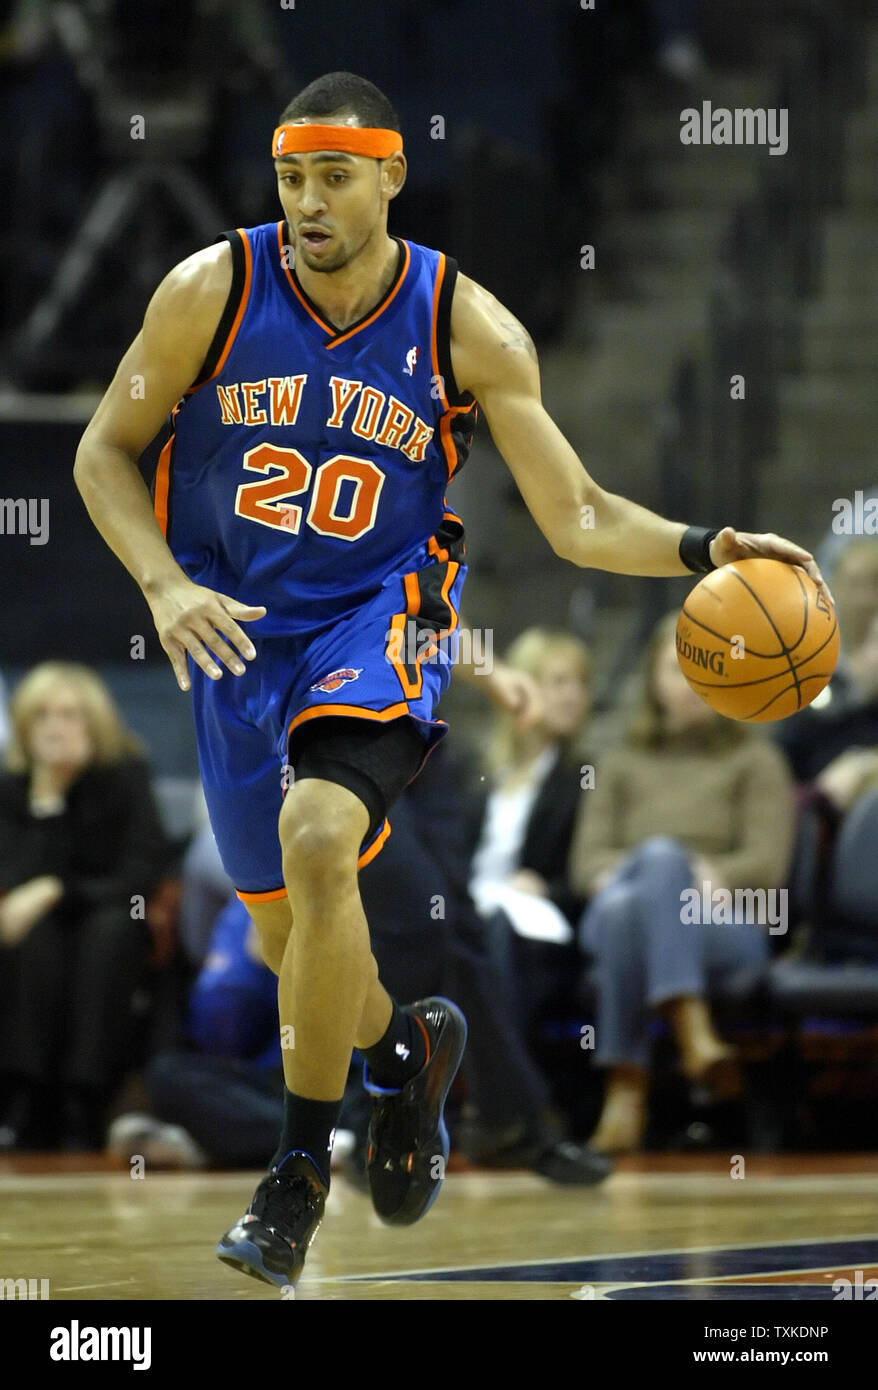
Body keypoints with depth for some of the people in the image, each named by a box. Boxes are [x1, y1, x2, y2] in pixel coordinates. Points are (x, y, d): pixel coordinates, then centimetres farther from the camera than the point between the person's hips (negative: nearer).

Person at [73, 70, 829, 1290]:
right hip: (237, 632, 3)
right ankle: (410, 1047, 46)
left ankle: (301, 1166, -16)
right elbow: (104, 451, 0)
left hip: (378, 620, -3)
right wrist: (165, 585, -15)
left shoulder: (467, 328, -10)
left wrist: (704, 548, -23)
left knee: (318, 841, -30)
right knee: (286, 938, 10)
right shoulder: (213, 289, -10)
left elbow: (578, 517, -6)